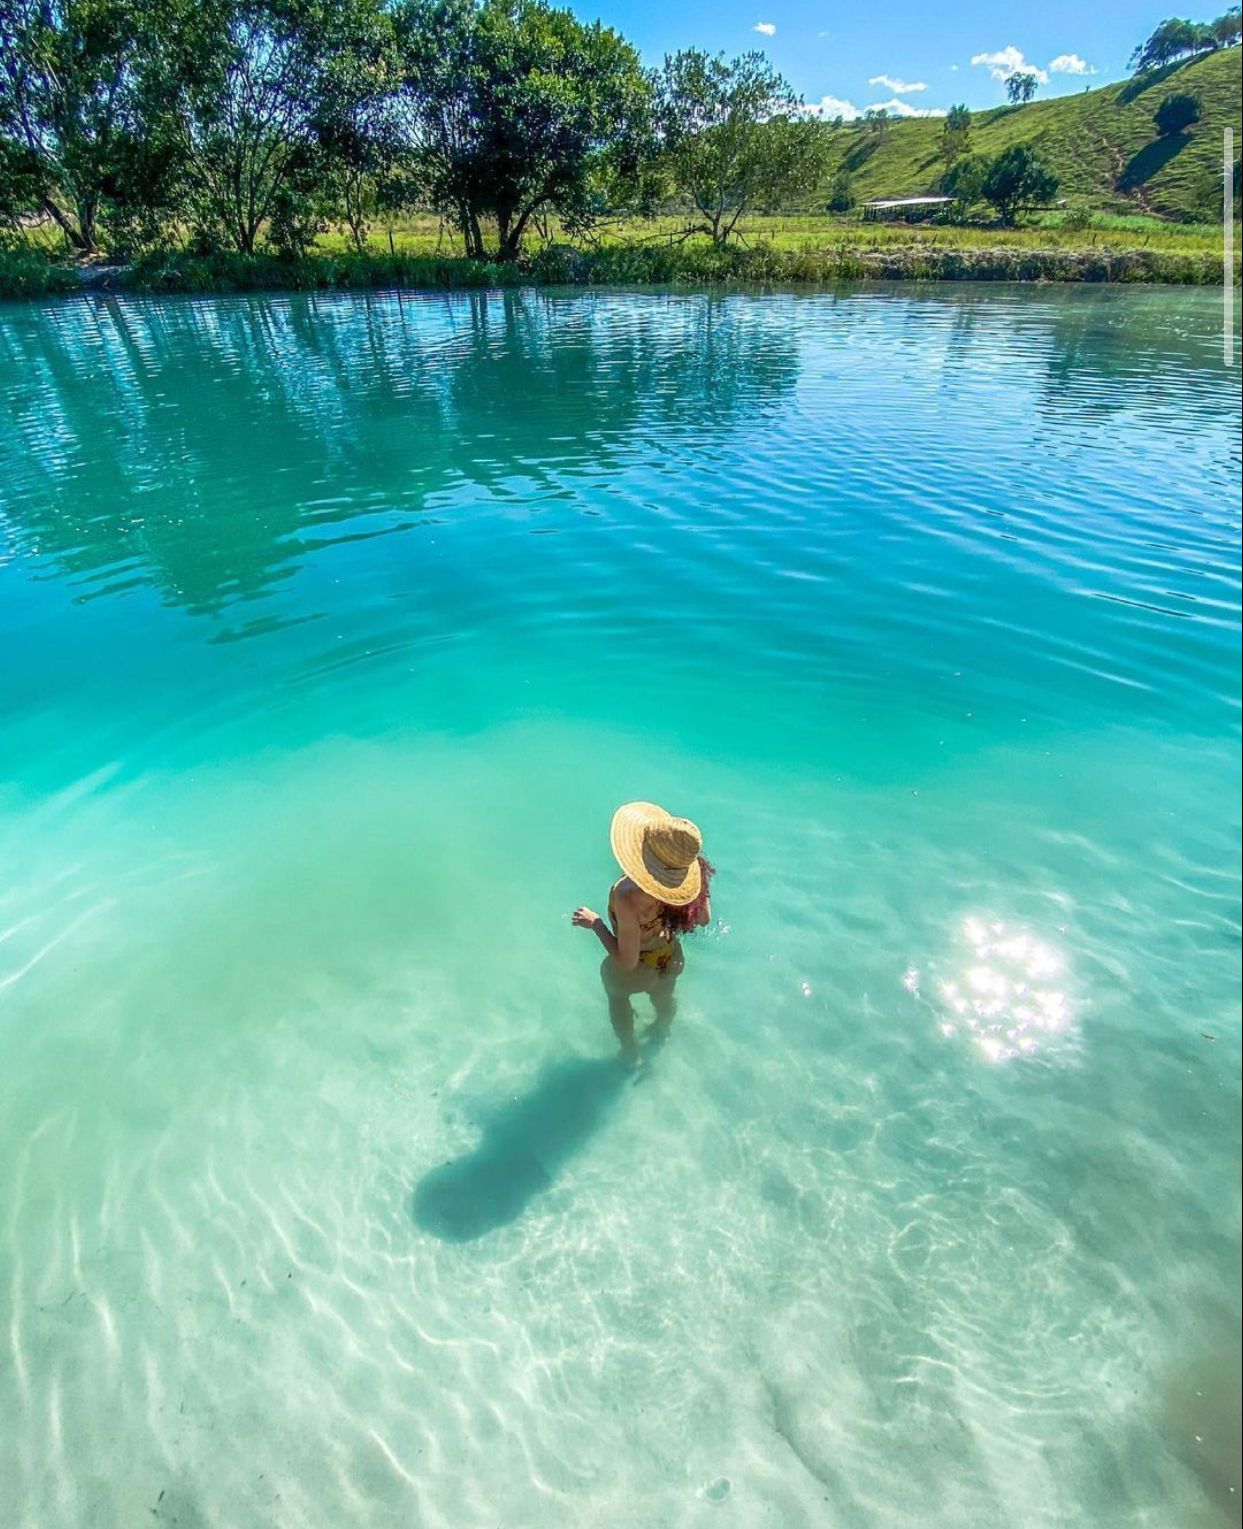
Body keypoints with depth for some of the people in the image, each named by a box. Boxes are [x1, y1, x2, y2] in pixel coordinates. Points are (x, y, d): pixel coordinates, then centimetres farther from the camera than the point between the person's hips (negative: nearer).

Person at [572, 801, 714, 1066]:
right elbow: (704, 918, -9)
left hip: (634, 971, -4)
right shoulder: (692, 877, -28)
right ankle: (660, 1033, 71)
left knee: (618, 999, 33)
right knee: (664, 999, 38)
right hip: (670, 959, 4)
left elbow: (626, 961, -34)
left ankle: (631, 1052, 59)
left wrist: (595, 923, -23)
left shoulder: (628, 898, -46)